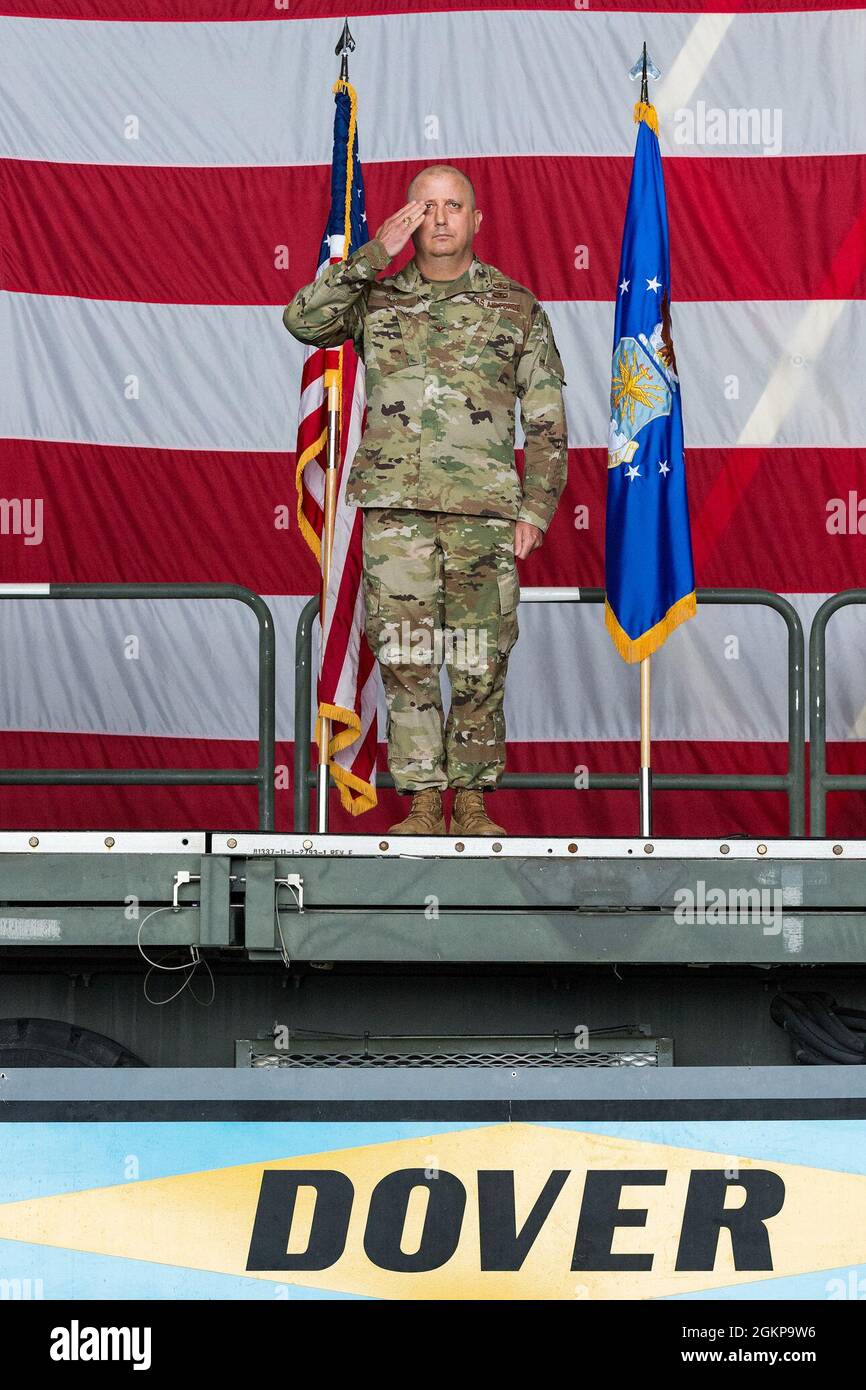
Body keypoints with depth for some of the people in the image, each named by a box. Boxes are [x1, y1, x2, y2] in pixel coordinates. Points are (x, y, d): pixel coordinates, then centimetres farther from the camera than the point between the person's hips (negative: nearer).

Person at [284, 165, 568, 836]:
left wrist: (537, 508, -3)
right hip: (396, 508, 1)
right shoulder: (376, 299, 10)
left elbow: (547, 420, 7)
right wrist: (375, 253, -12)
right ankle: (422, 803, 5)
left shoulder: (517, 308, 7)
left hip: (484, 511, -1)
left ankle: (472, 800, 12)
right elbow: (303, 320, -8)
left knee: (479, 663, 2)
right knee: (406, 660, -1)